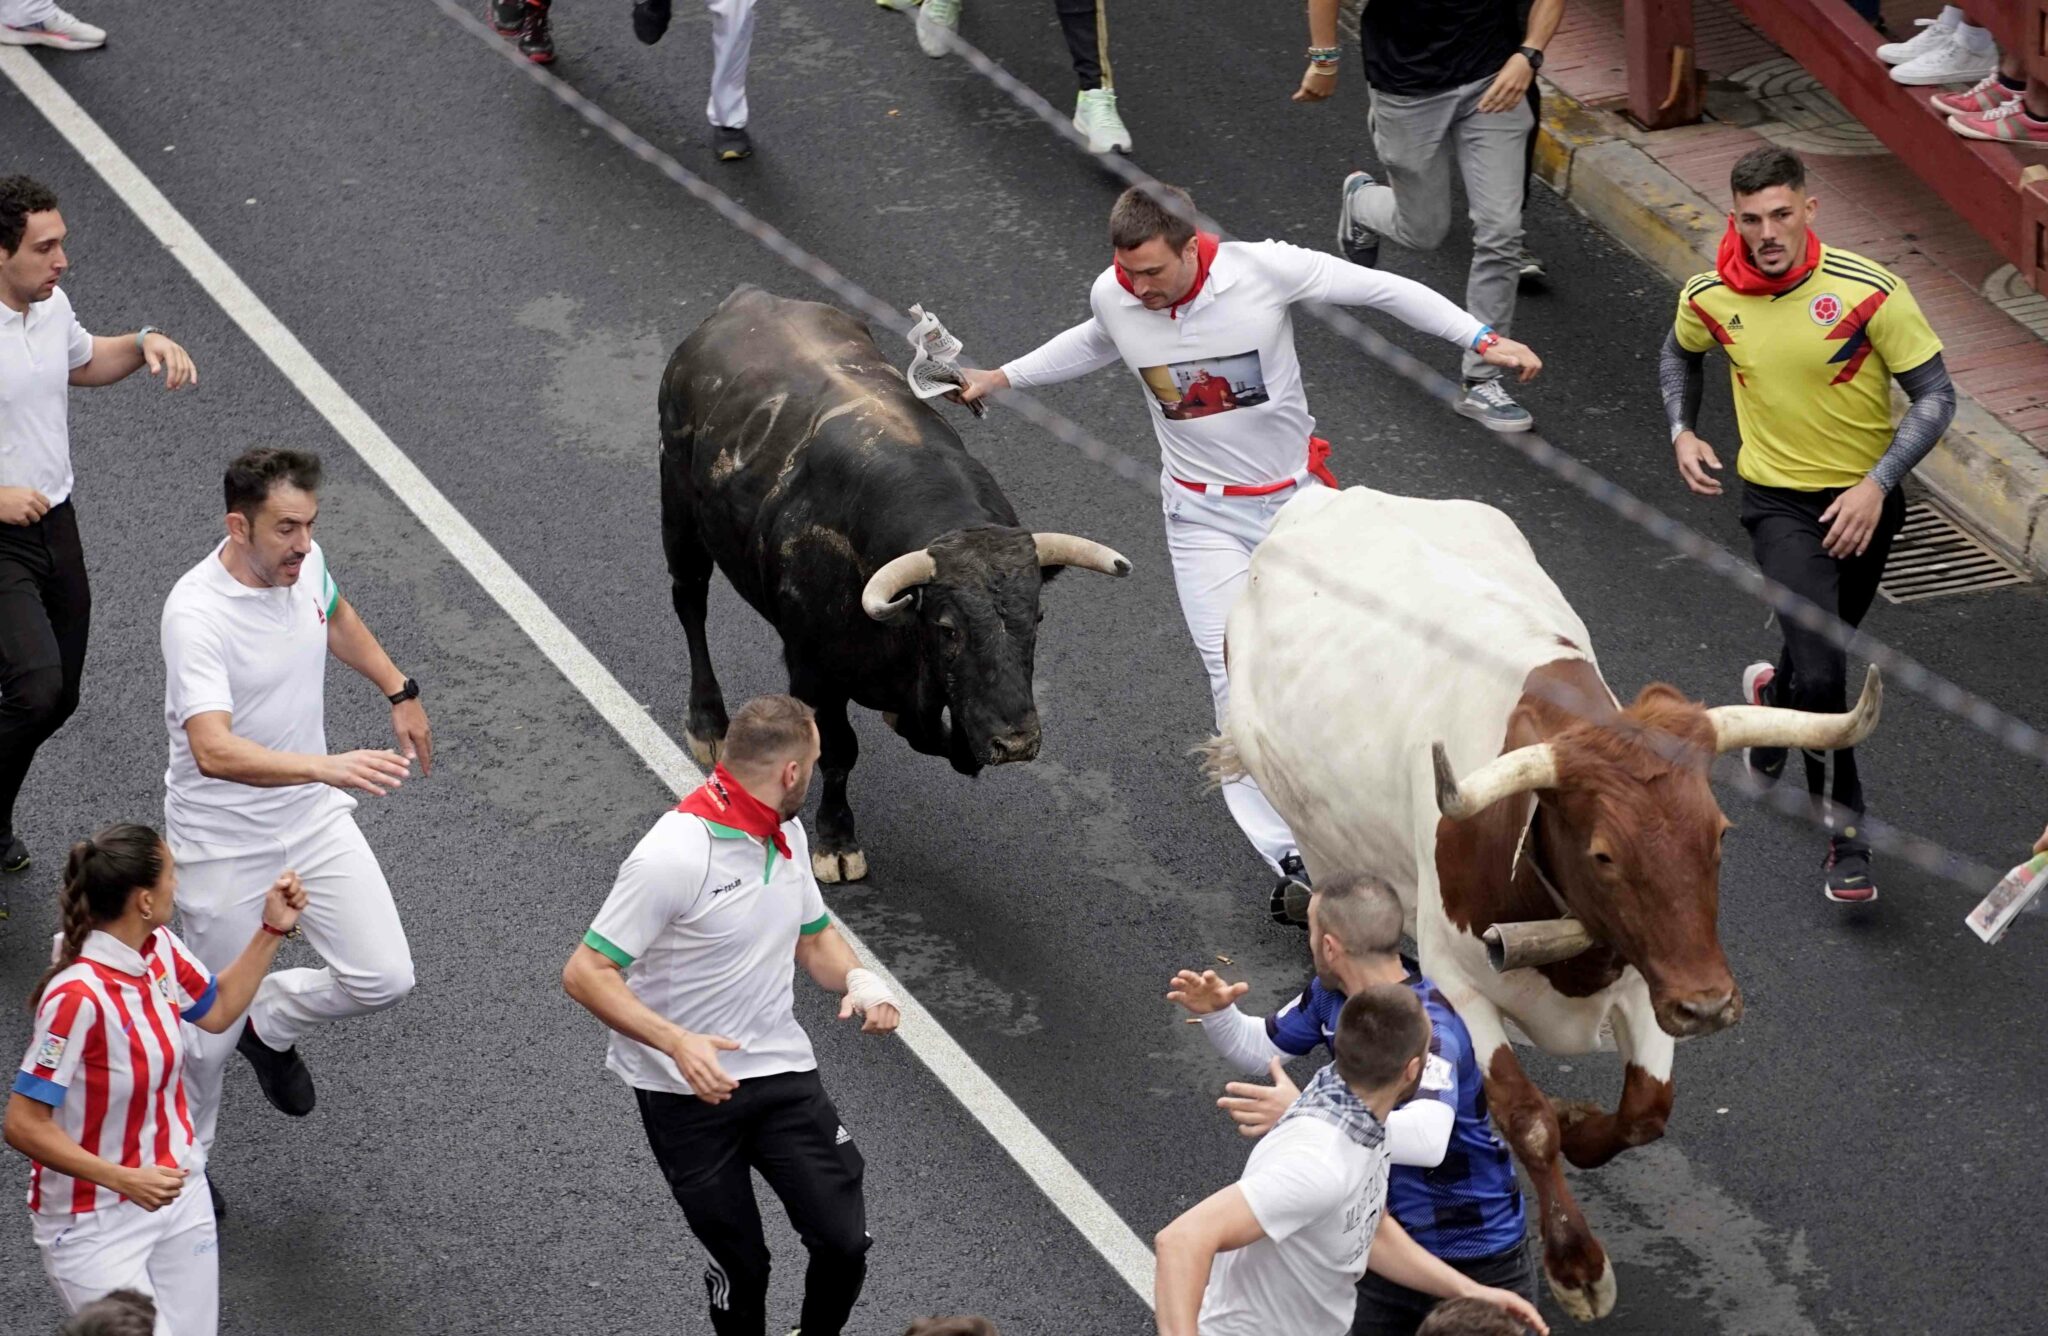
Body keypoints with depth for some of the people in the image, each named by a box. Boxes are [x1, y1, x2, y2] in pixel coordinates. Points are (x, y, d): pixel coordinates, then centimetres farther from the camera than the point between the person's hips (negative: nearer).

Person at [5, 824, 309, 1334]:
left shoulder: (160, 948, -5)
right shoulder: (79, 996, -29)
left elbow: (218, 1011, 16)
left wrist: (272, 929, 7)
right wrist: (124, 1181, -29)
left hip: (177, 1193, 7)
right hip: (96, 1229, -7)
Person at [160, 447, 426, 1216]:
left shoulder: (303, 562, -7)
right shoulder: (196, 614, -29)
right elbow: (215, 752, -41)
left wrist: (400, 693, 26)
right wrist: (330, 767, -52)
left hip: (315, 820, 6)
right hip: (225, 843, -6)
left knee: (384, 979, 0)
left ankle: (273, 1022, 31)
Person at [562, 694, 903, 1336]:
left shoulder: (788, 835, 3)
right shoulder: (674, 856, -23)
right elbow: (585, 973, -22)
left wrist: (858, 979, -4)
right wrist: (676, 1042, -35)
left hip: (783, 1072, 6)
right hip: (688, 1091, -6)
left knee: (845, 1244, -2)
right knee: (742, 1267, 4)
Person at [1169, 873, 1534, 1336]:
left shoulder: (1427, 1027, -30)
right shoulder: (1332, 994, -5)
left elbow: (1426, 1140, -47)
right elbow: (1259, 1050, 12)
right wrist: (1215, 1013, -10)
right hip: (1392, 1244, 7)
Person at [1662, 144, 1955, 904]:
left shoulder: (1869, 292, -21)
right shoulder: (1709, 298, -11)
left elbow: (1935, 395, -14)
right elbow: (1679, 354, 14)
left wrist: (1877, 485, -23)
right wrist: (1682, 433, -1)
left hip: (1863, 500, 0)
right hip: (1779, 500, 0)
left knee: (1821, 651, 20)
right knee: (1822, 674, -16)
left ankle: (1775, 696, 57)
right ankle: (1845, 831, 1)